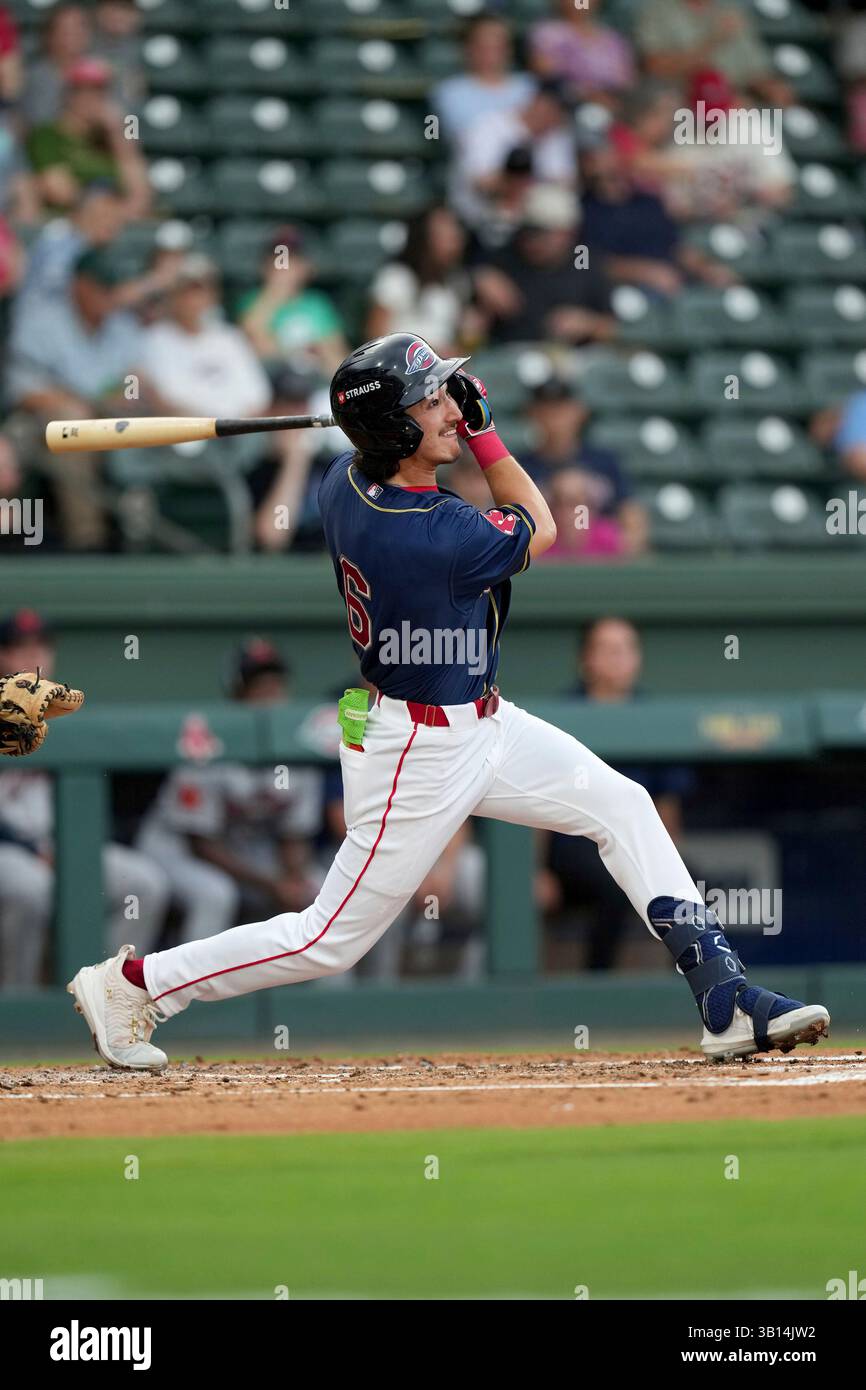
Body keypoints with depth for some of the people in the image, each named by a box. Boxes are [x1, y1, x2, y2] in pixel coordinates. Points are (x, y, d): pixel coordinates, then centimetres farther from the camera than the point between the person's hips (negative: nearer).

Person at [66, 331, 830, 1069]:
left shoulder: (344, 483, -7)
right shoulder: (438, 536, -31)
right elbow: (539, 533, -10)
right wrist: (484, 435, -4)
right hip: (421, 755, -10)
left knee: (621, 805, 7)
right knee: (332, 940, 2)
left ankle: (725, 998, 8)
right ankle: (134, 983, 15)